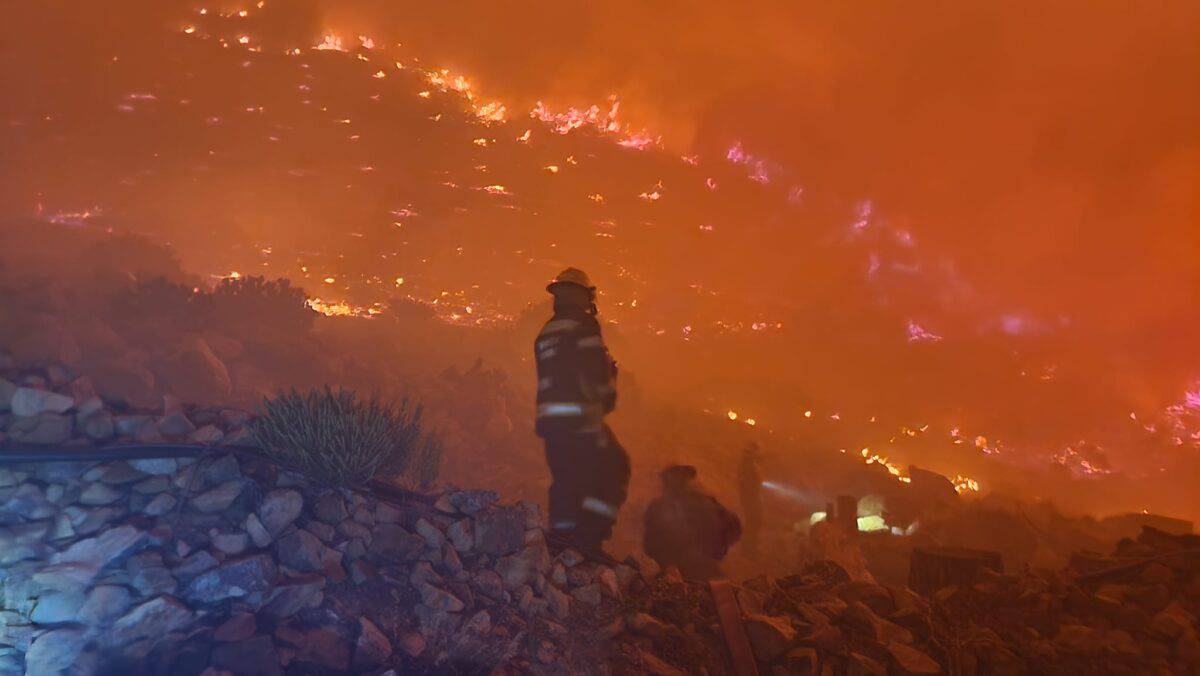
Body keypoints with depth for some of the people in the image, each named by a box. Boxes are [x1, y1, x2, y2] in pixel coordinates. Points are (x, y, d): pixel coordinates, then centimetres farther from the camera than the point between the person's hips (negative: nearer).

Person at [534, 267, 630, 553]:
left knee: (564, 478, 12)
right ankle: (591, 532, -5)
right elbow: (597, 368, -14)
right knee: (614, 468, 3)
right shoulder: (584, 325, -6)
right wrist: (607, 398, 2)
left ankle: (564, 539, 13)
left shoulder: (545, 332, 18)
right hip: (580, 416, -7)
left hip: (549, 418, 7)